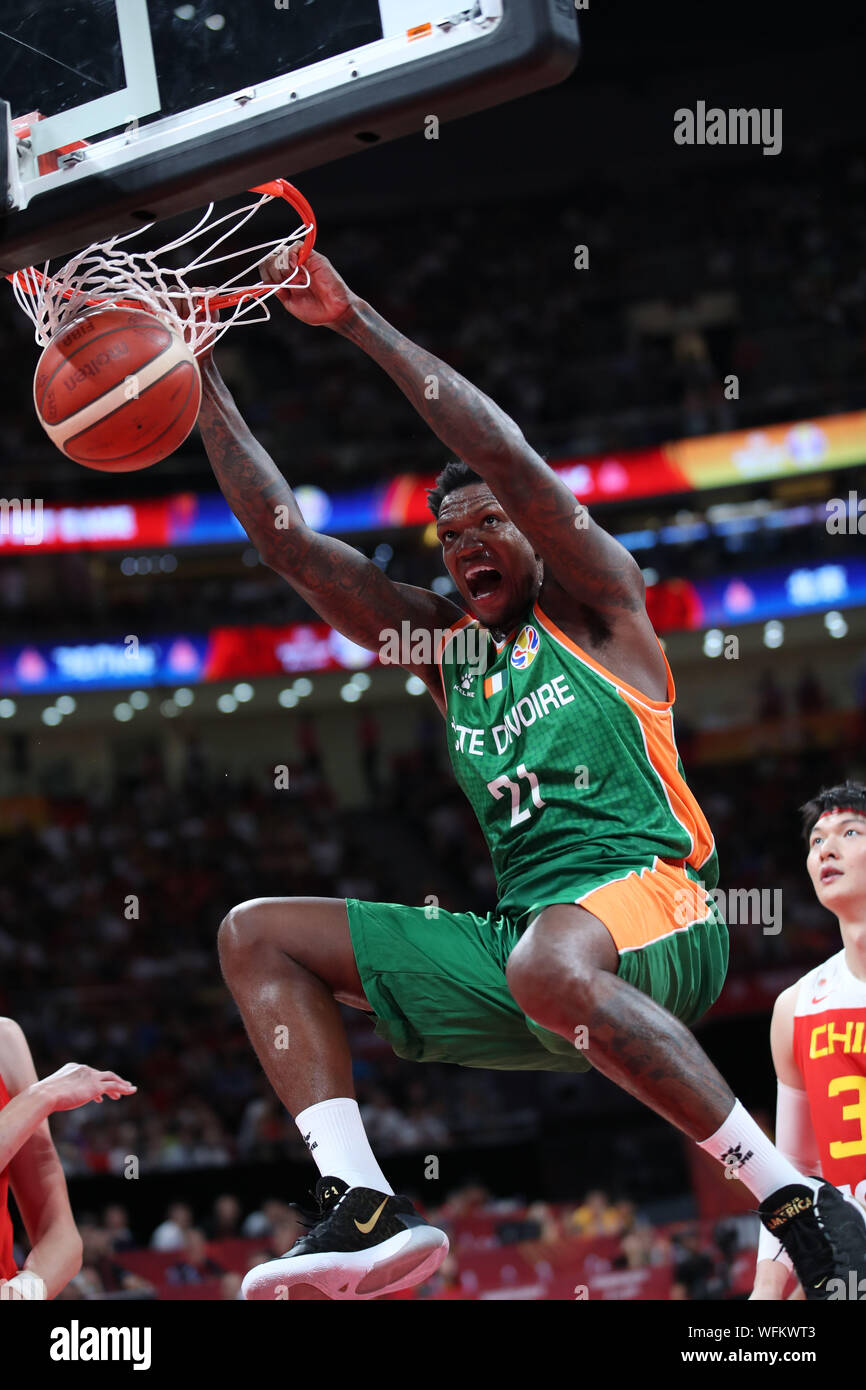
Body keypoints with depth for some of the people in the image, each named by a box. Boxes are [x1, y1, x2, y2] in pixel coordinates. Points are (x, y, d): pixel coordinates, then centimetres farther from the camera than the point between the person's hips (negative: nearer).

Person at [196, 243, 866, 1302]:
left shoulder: (594, 609, 7)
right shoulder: (443, 647, 22)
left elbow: (510, 459, -8)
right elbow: (284, 541, 18)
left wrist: (355, 320, -8)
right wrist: (202, 381, 13)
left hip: (652, 904, -7)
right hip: (519, 941, 7)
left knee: (549, 965, -42)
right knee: (257, 934, 3)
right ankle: (362, 1210, -18)